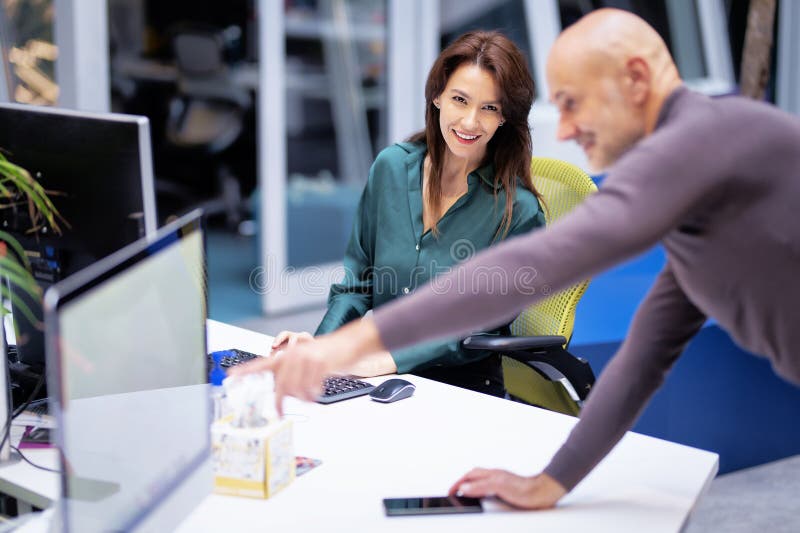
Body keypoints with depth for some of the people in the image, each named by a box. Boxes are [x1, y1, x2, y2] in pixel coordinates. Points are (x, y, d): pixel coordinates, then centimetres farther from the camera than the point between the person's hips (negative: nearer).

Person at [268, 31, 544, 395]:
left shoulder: (516, 211, -10)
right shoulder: (392, 166, 4)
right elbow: (359, 281, 11)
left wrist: (391, 358, -22)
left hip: (462, 391, -4)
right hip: (377, 376, 4)